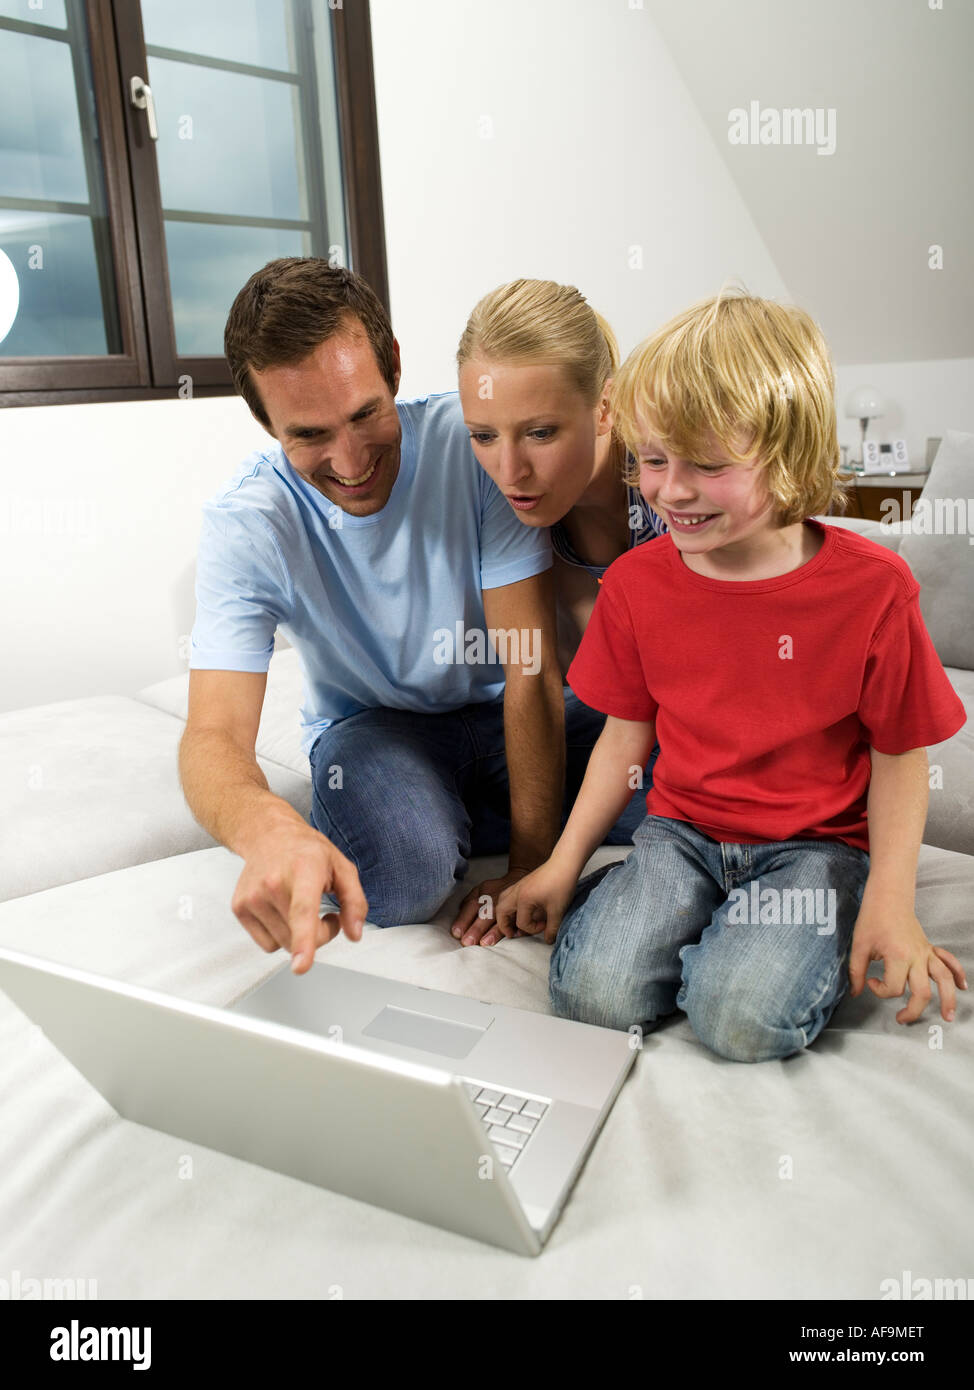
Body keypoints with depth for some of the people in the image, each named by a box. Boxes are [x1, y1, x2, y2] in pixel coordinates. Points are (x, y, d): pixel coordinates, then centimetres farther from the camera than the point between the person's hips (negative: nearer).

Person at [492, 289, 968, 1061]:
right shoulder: (635, 583, -2)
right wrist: (563, 864, 4)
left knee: (744, 1018, -25)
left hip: (815, 843, -2)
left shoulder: (871, 586, -12)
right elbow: (626, 736, 6)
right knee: (594, 992, -19)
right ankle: (676, 912, 9)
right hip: (682, 830, 3)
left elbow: (899, 754, -3)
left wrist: (890, 904, -10)